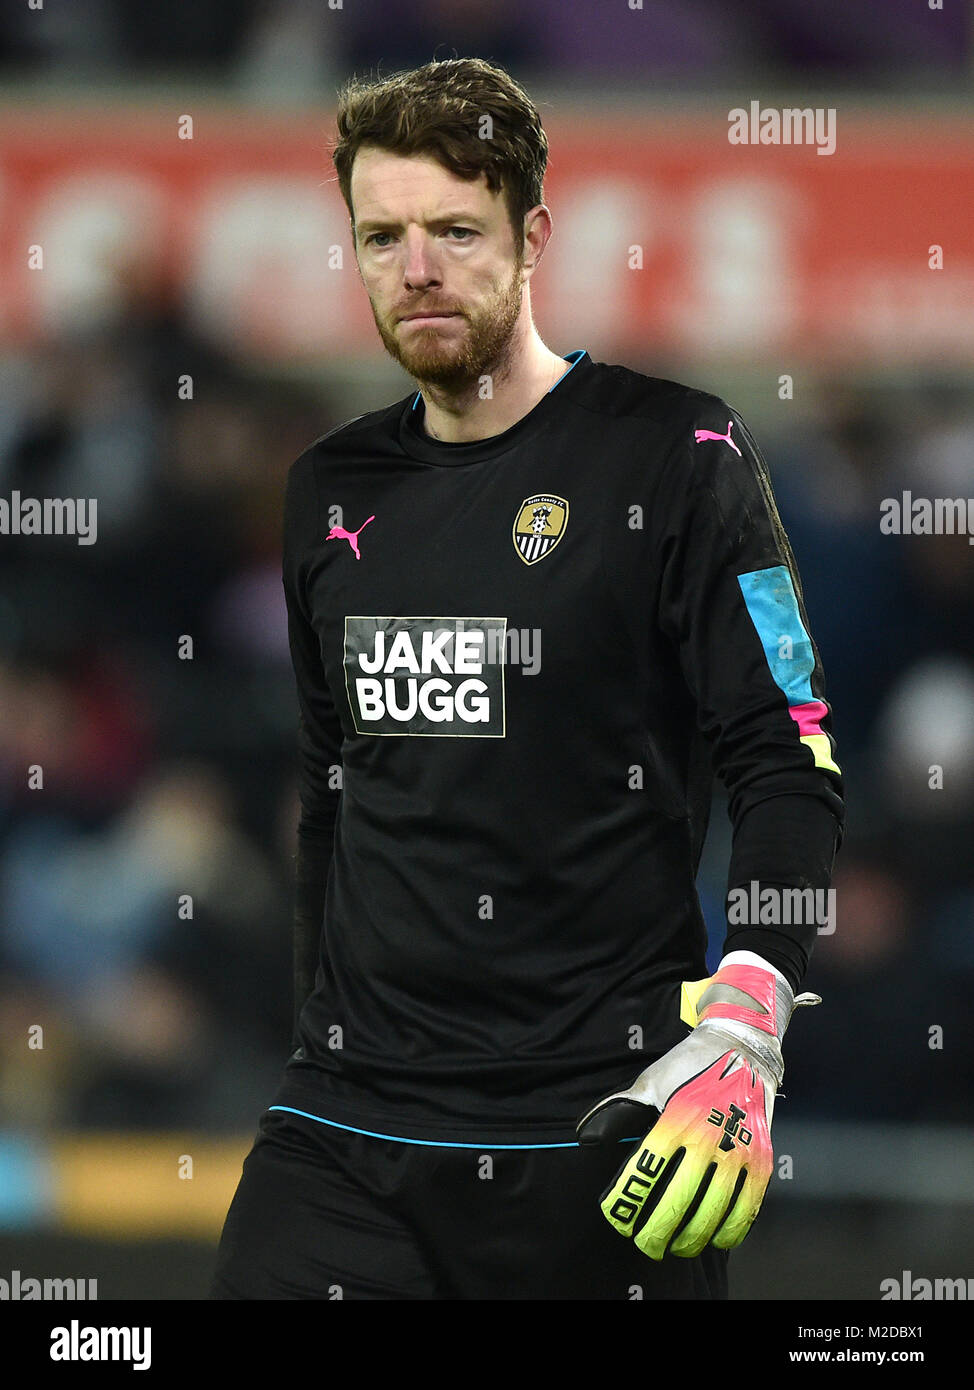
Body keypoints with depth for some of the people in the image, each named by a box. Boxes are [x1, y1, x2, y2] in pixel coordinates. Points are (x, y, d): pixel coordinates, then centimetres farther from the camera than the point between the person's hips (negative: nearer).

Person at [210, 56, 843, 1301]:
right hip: (345, 1126, 5)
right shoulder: (332, 490, 13)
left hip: (605, 1130, -4)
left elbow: (789, 766, -8)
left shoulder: (674, 457, -4)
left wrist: (744, 1031, -22)